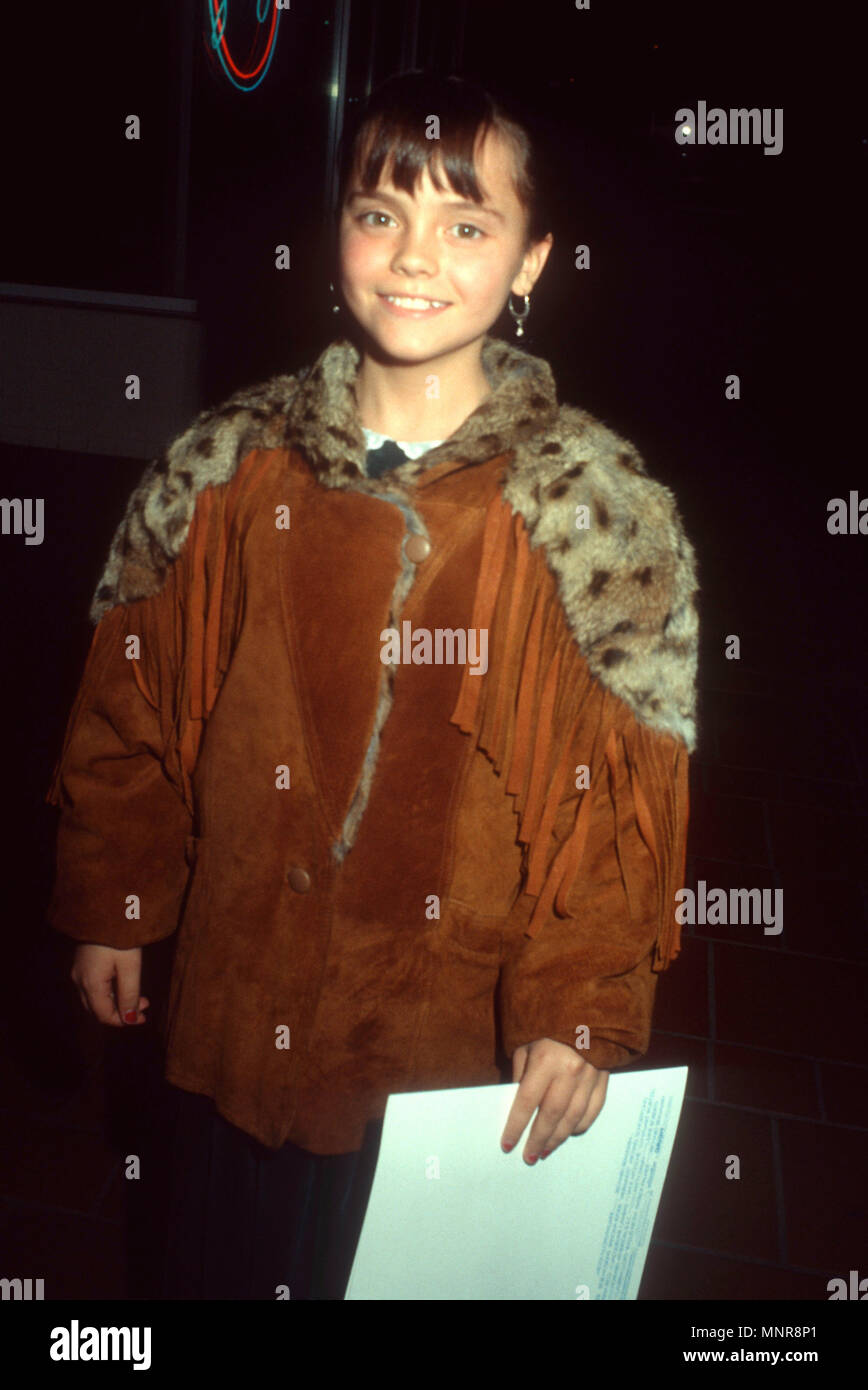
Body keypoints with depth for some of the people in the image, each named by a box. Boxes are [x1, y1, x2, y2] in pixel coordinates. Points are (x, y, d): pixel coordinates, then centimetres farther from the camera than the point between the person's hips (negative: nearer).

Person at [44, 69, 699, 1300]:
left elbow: (628, 790, -10)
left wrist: (578, 1011, -12)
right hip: (241, 1004, 3)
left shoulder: (599, 504, -12)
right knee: (223, 1262, 23)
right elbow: (131, 701, 4)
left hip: (464, 1037, -2)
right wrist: (110, 908, 8)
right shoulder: (227, 467, -4)